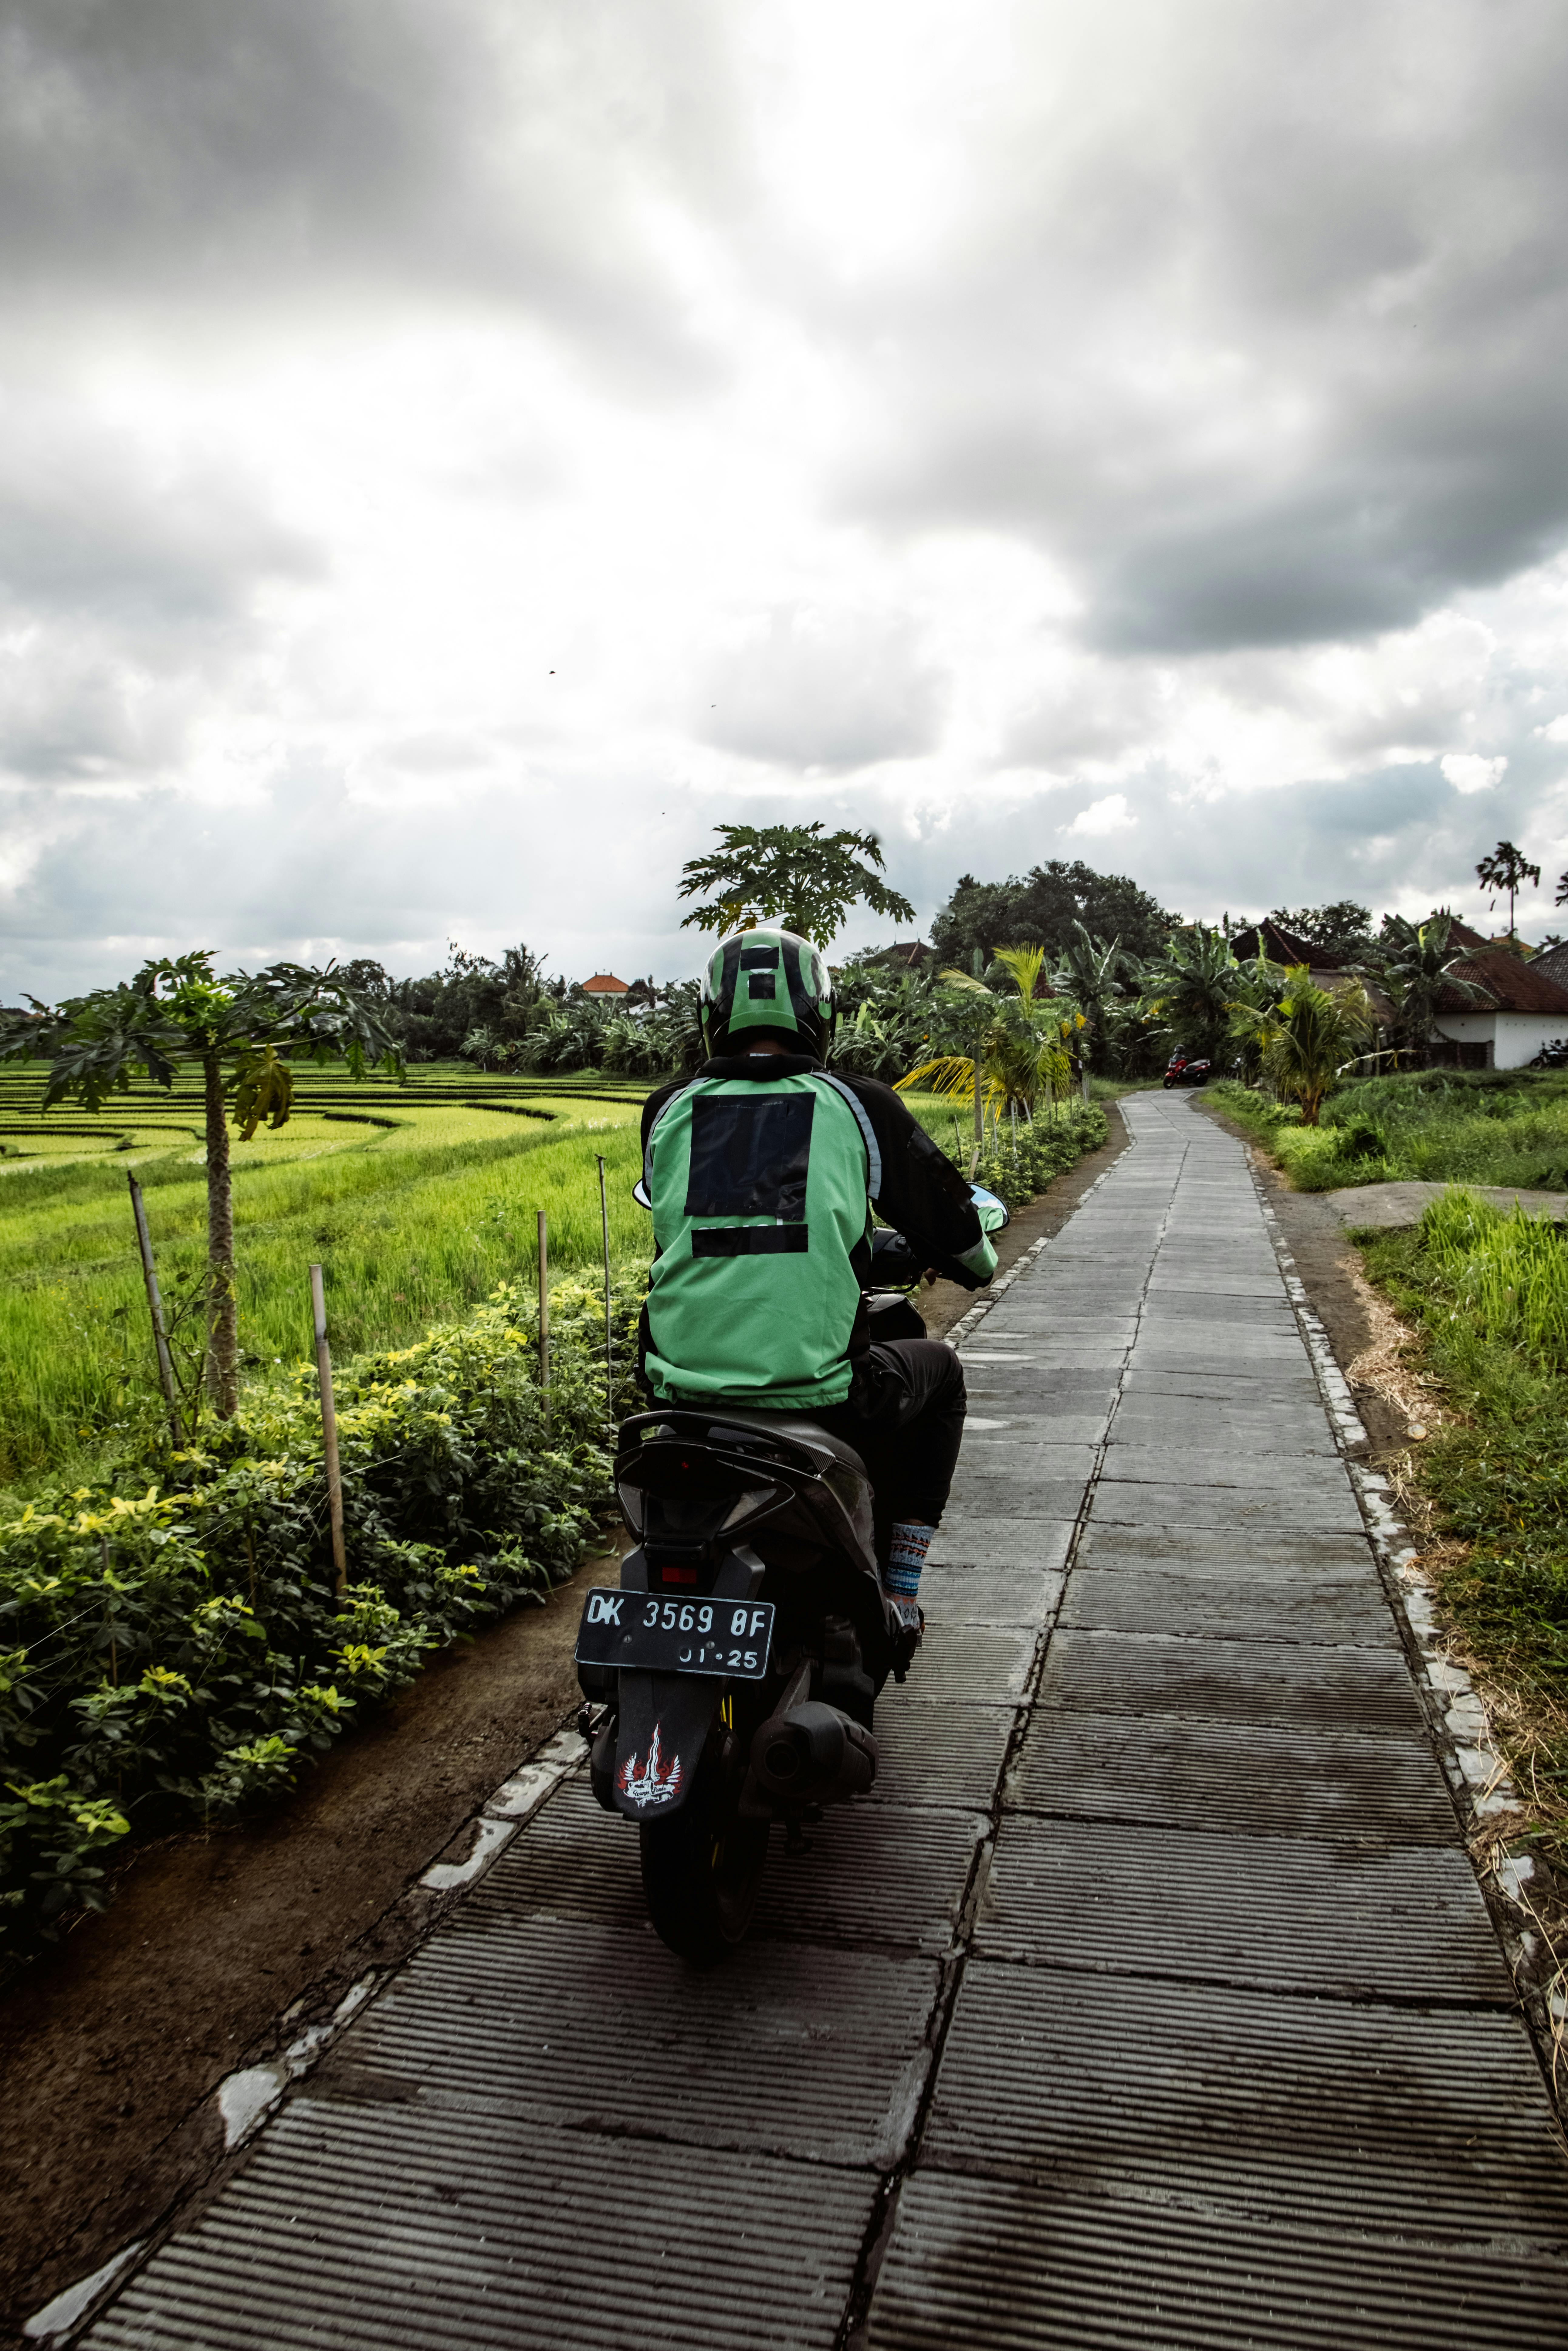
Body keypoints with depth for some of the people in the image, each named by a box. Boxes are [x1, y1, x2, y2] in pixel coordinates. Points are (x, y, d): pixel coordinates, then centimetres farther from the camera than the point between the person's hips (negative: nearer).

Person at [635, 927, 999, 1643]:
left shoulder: (667, 1111, 5)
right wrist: (976, 1261, 32)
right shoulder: (858, 1106, -3)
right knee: (938, 1370, 28)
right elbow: (949, 1221, 7)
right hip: (821, 1401, -3)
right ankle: (898, 1594, 27)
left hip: (682, 1393, 3)